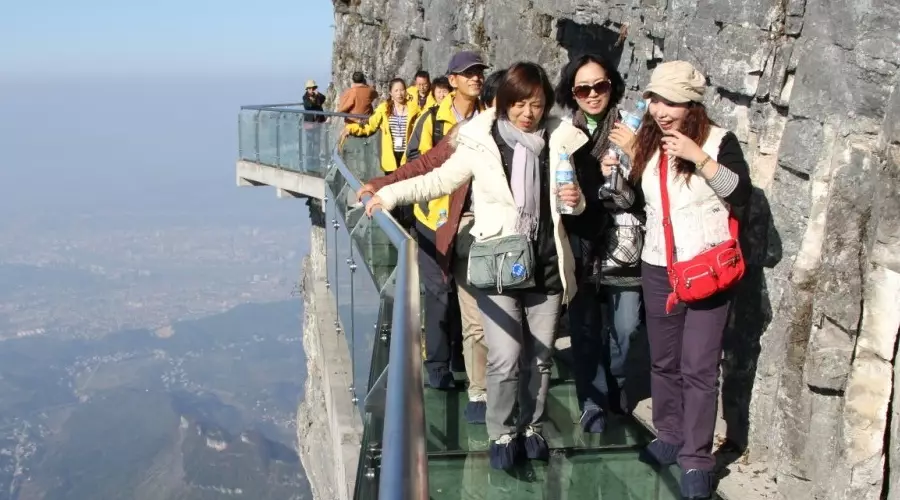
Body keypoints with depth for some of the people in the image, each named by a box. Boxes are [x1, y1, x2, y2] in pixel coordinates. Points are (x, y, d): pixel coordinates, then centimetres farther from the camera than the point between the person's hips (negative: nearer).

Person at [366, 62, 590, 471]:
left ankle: (531, 426, 31)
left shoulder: (558, 141, 3)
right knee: (505, 359, -6)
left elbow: (571, 202, 14)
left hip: (546, 265, 3)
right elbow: (440, 180, 3)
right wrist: (389, 194, -4)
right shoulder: (481, 141, -5)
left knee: (541, 357, 12)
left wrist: (576, 200, -9)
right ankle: (503, 434, 15)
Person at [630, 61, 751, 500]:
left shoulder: (719, 140, -8)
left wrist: (698, 157, -26)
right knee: (663, 361, 15)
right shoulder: (647, 143, 6)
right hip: (657, 268, 5)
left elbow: (741, 192, -18)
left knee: (699, 368, -3)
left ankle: (696, 459, 4)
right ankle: (669, 435, 32)